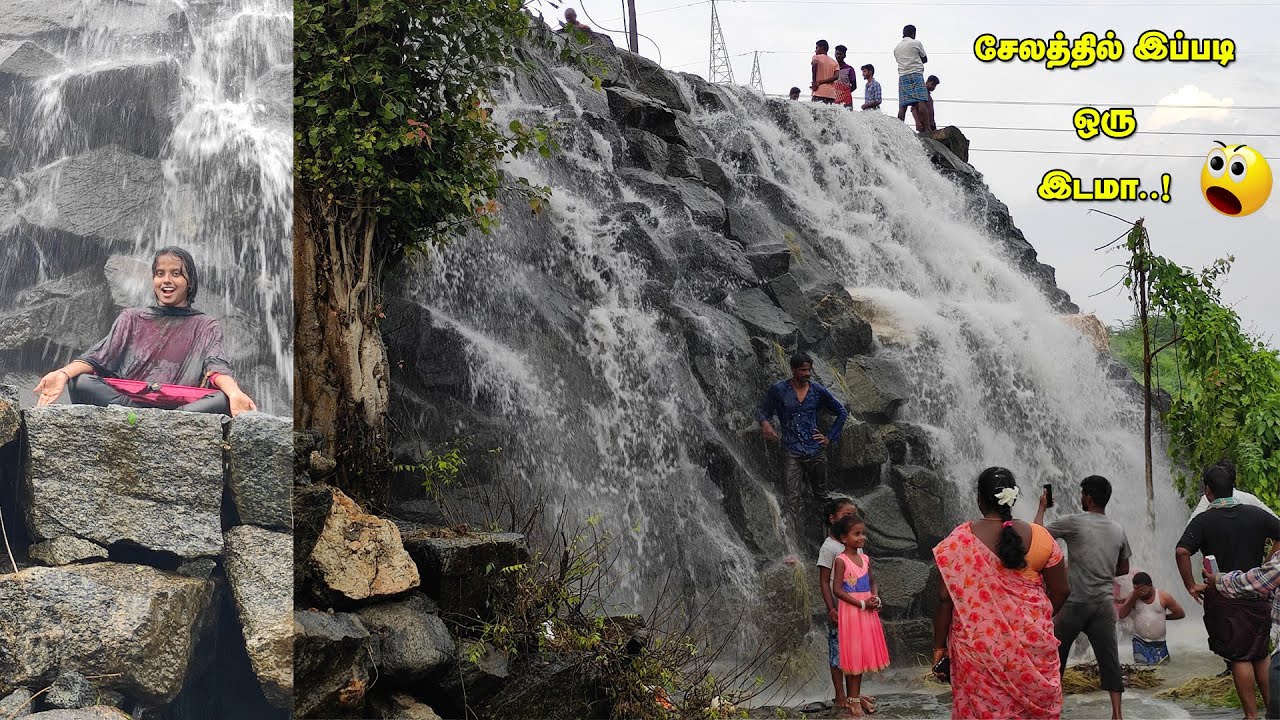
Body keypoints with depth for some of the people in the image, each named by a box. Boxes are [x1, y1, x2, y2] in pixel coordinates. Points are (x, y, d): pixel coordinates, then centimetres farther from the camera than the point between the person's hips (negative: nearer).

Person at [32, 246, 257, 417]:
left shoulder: (205, 327, 19)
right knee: (81, 382, -27)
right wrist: (63, 373, -16)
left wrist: (235, 393, -27)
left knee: (224, 400, -31)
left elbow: (216, 366, -2)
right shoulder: (132, 318, 23)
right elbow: (97, 358, 7)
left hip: (183, 404, -1)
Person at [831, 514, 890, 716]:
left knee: (864, 653, 12)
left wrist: (875, 598, -3)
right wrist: (862, 604, -17)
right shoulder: (841, 560, -13)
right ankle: (852, 698, 8)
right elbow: (837, 590, -17)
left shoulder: (865, 559, 7)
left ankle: (856, 695, 23)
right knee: (853, 653, -1)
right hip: (850, 610, -7)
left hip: (868, 611, 7)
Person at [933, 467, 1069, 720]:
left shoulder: (959, 541, -6)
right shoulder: (1039, 537, -1)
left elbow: (945, 599, -7)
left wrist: (939, 646, 1)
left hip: (978, 646, -1)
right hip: (1032, 644, 1)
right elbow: (1061, 591, 6)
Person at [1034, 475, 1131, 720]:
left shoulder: (1074, 523, -8)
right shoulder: (1118, 530, 8)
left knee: (1056, 654, 11)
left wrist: (1042, 507, 16)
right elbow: (1123, 569, 18)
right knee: (1109, 658, 3)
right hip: (1104, 603, 4)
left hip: (1075, 602, -3)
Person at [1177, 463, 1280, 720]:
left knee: (1240, 659, 3)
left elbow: (1181, 552, -21)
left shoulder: (1203, 520, -9)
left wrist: (1191, 586, -10)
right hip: (1258, 597, 3)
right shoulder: (1257, 515, 2)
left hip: (1224, 599, -3)